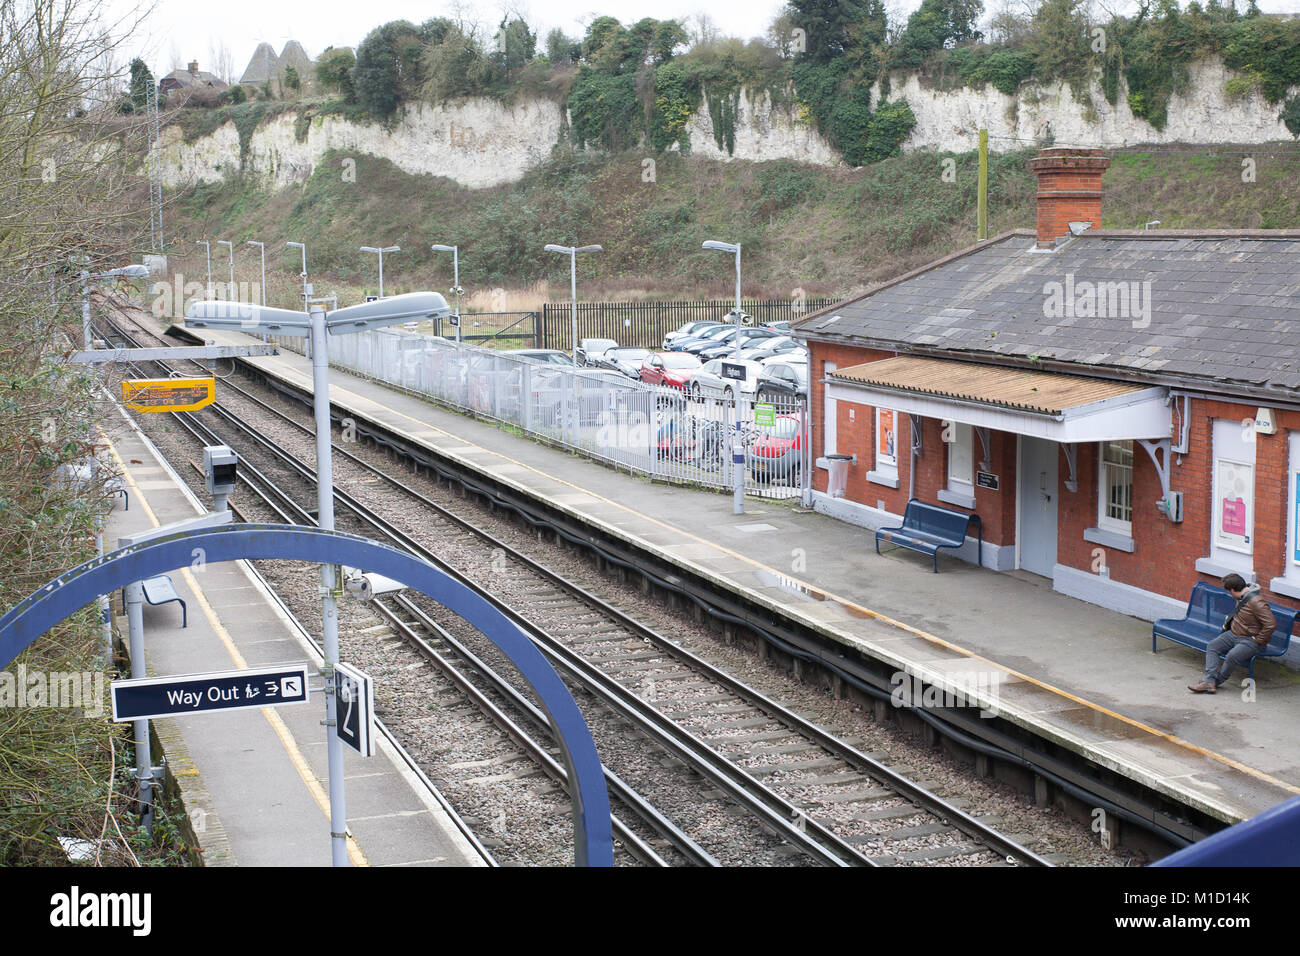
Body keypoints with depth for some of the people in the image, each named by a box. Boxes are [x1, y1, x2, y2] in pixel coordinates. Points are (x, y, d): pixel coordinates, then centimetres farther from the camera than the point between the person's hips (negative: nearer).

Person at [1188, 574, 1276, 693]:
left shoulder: (1256, 602, -25)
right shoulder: (1241, 597, 5)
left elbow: (1271, 624, -29)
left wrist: (1257, 640, -20)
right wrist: (1228, 623, 17)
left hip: (1250, 640, -9)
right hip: (1233, 633, 9)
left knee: (1232, 656, -31)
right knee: (1212, 646, -7)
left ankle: (1216, 681, -8)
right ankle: (1209, 681, -18)